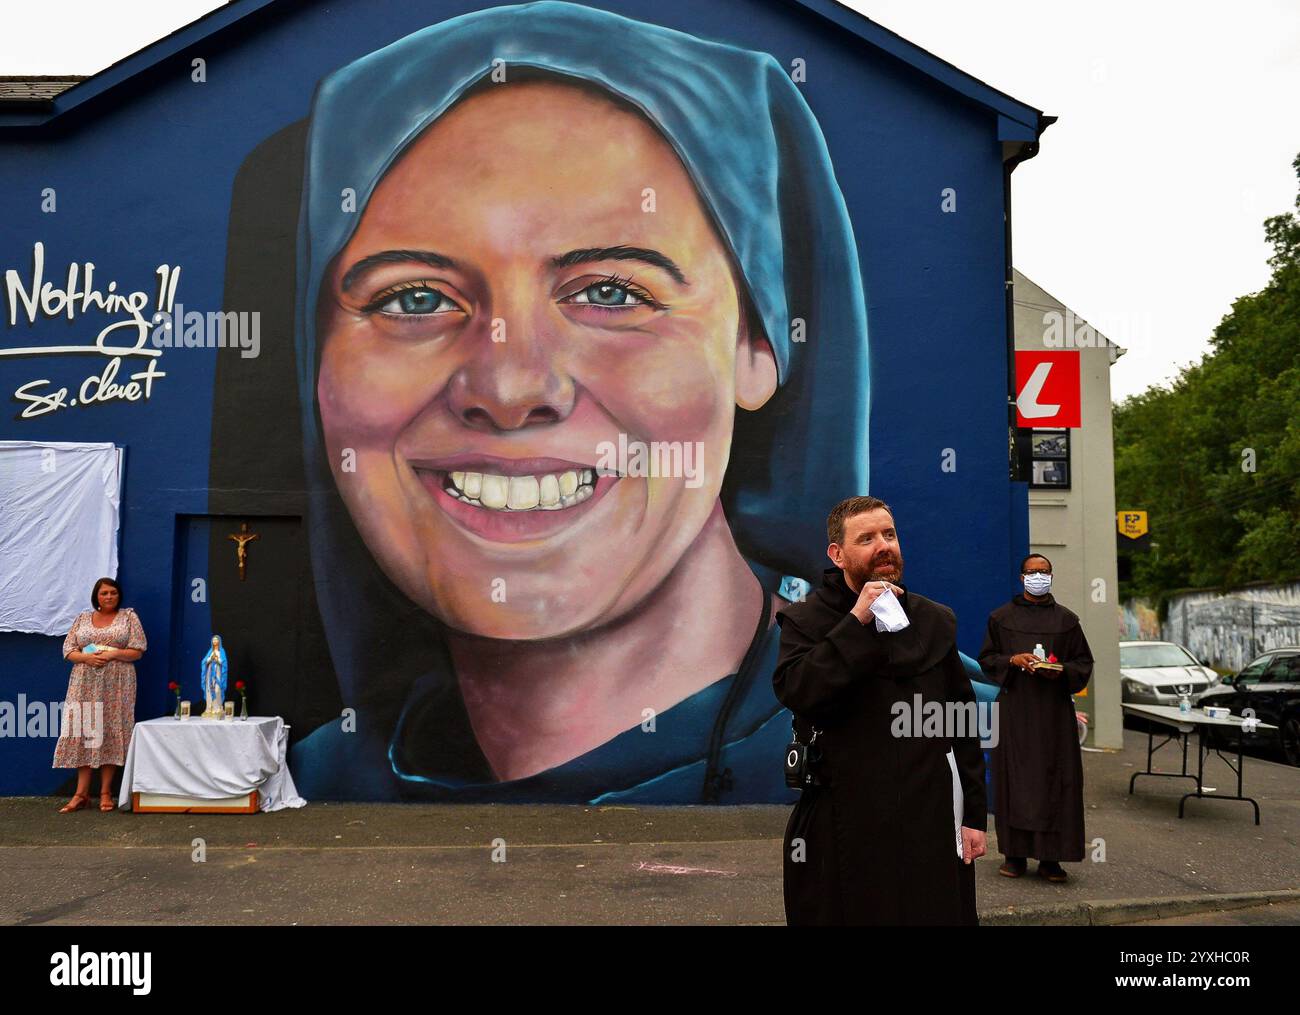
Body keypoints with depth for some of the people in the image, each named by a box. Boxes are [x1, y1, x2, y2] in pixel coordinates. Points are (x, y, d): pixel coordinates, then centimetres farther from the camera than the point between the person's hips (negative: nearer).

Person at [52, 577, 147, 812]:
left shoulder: (129, 616, 7)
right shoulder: (83, 618, 14)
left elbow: (137, 651, 1)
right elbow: (68, 650, 8)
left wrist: (112, 654, -13)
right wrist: (87, 657, -11)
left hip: (116, 685, -2)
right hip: (85, 684, 2)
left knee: (110, 732, -3)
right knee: (83, 732, -3)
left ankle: (106, 792, 3)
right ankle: (81, 793, 1)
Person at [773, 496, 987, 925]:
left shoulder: (935, 621, 9)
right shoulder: (805, 621, -1)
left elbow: (964, 726, 10)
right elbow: (796, 692, -21)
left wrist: (973, 815, 7)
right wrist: (857, 623, -21)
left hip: (930, 824, 3)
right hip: (842, 827, -2)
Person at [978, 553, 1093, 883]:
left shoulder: (1066, 619, 9)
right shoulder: (1001, 617, 8)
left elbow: (1084, 663, 10)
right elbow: (986, 658, 8)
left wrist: (1061, 671, -10)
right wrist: (1013, 660, -11)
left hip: (1055, 710, 1)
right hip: (1014, 709, -1)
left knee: (1055, 779, -2)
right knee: (1016, 779, 0)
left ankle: (1050, 858, 5)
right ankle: (1015, 854, 7)